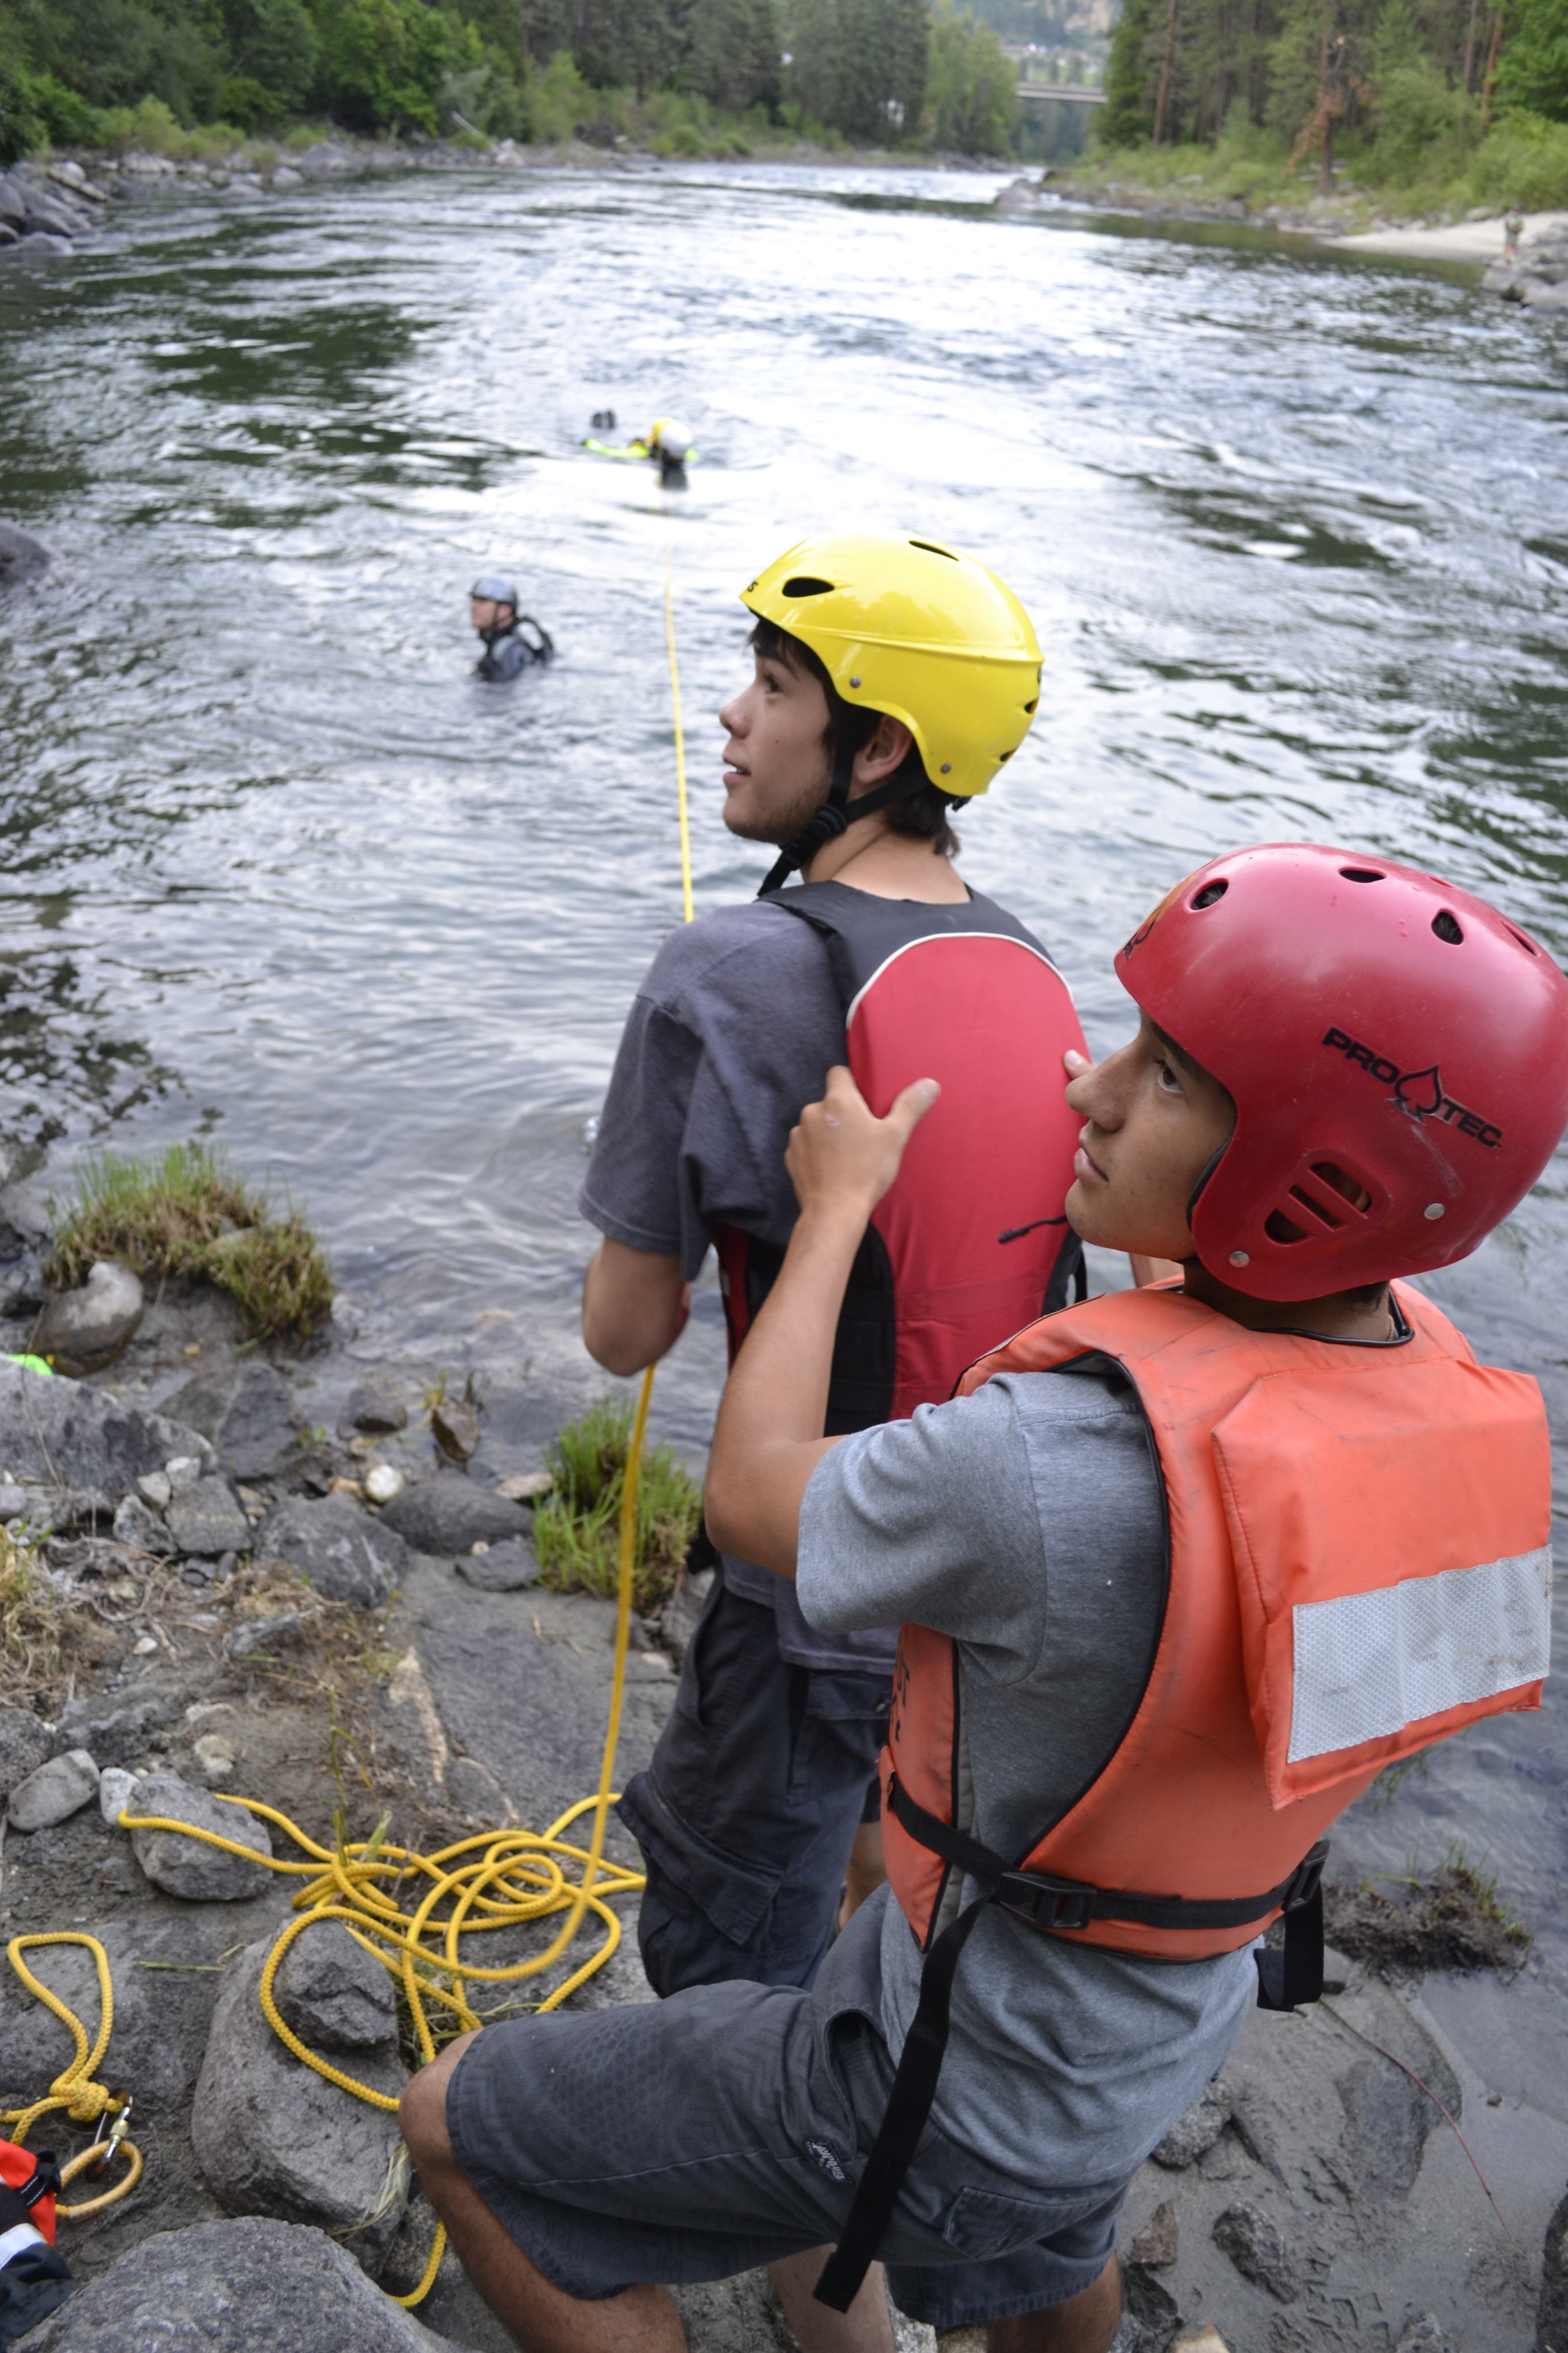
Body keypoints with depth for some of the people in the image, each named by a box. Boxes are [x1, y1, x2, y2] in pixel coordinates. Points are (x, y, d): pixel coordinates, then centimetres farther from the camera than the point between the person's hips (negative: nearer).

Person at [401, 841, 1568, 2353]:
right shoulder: (1435, 1379, -16)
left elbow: (752, 1496, -22)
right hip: (1175, 2021, 8)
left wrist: (838, 1200, -11)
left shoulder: (1058, 1467, -41)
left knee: (460, 2128, 8)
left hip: (960, 2090, -7)